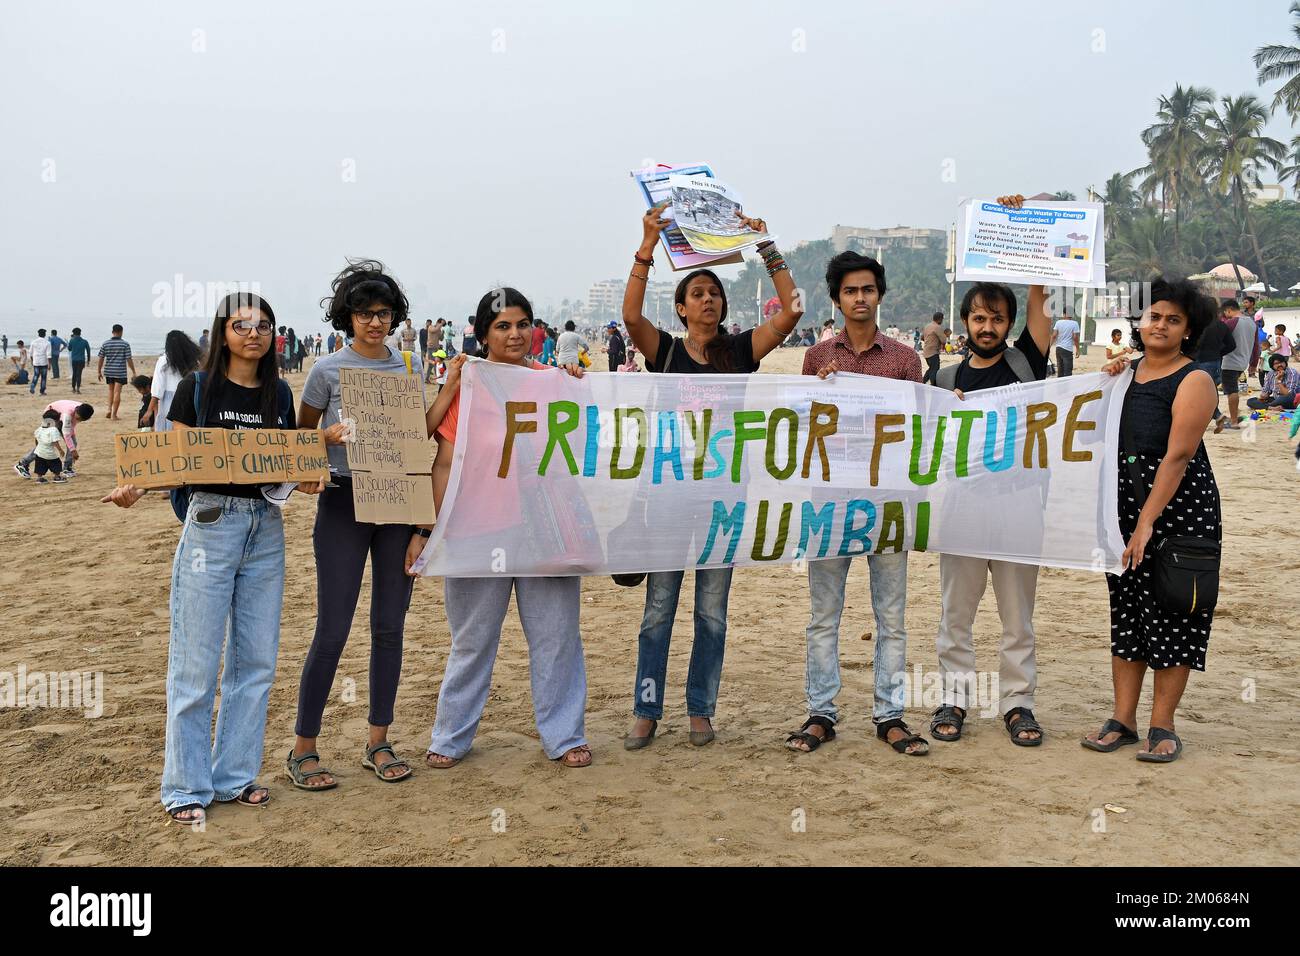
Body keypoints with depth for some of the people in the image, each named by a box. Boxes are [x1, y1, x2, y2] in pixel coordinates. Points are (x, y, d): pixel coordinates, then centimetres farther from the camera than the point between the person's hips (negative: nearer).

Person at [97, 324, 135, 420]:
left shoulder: (105, 344, 3)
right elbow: (129, 359, -8)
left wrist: (99, 371, 14)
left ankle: (109, 409, 9)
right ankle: (114, 415, -2)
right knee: (117, 392, -2)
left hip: (109, 371, 4)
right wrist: (134, 372, -2)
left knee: (111, 390, 21)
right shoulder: (125, 344, -6)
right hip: (120, 372, -4)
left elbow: (101, 358, 4)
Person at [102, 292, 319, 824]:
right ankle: (187, 787, 10)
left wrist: (307, 482, -8)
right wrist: (135, 488, -23)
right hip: (210, 524, -4)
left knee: (256, 660, 8)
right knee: (196, 662, -1)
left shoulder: (279, 394, 9)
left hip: (266, 526, 5)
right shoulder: (197, 388, -2)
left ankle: (235, 774, 21)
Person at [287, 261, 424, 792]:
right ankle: (303, 748, 8)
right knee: (333, 629, -5)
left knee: (390, 627, 7)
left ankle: (378, 742, 19)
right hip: (344, 503, -4)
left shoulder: (411, 368, 9)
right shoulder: (328, 371, -1)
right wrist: (333, 436, -15)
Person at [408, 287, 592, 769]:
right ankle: (451, 737, 25)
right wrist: (424, 529, -6)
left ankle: (564, 736, 22)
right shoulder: (464, 386, -1)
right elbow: (444, 463, -2)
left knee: (556, 635, 8)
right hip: (478, 531, -1)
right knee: (471, 639, 10)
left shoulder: (553, 382, 5)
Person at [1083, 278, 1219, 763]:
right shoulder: (1126, 371, 10)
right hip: (1124, 505, 6)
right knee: (1126, 611, 8)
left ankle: (1162, 726, 9)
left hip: (1179, 510, -6)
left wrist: (1147, 523, -23)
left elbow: (1177, 456, -18)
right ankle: (1122, 720, 14)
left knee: (1171, 614, 0)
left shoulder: (1193, 380, -10)